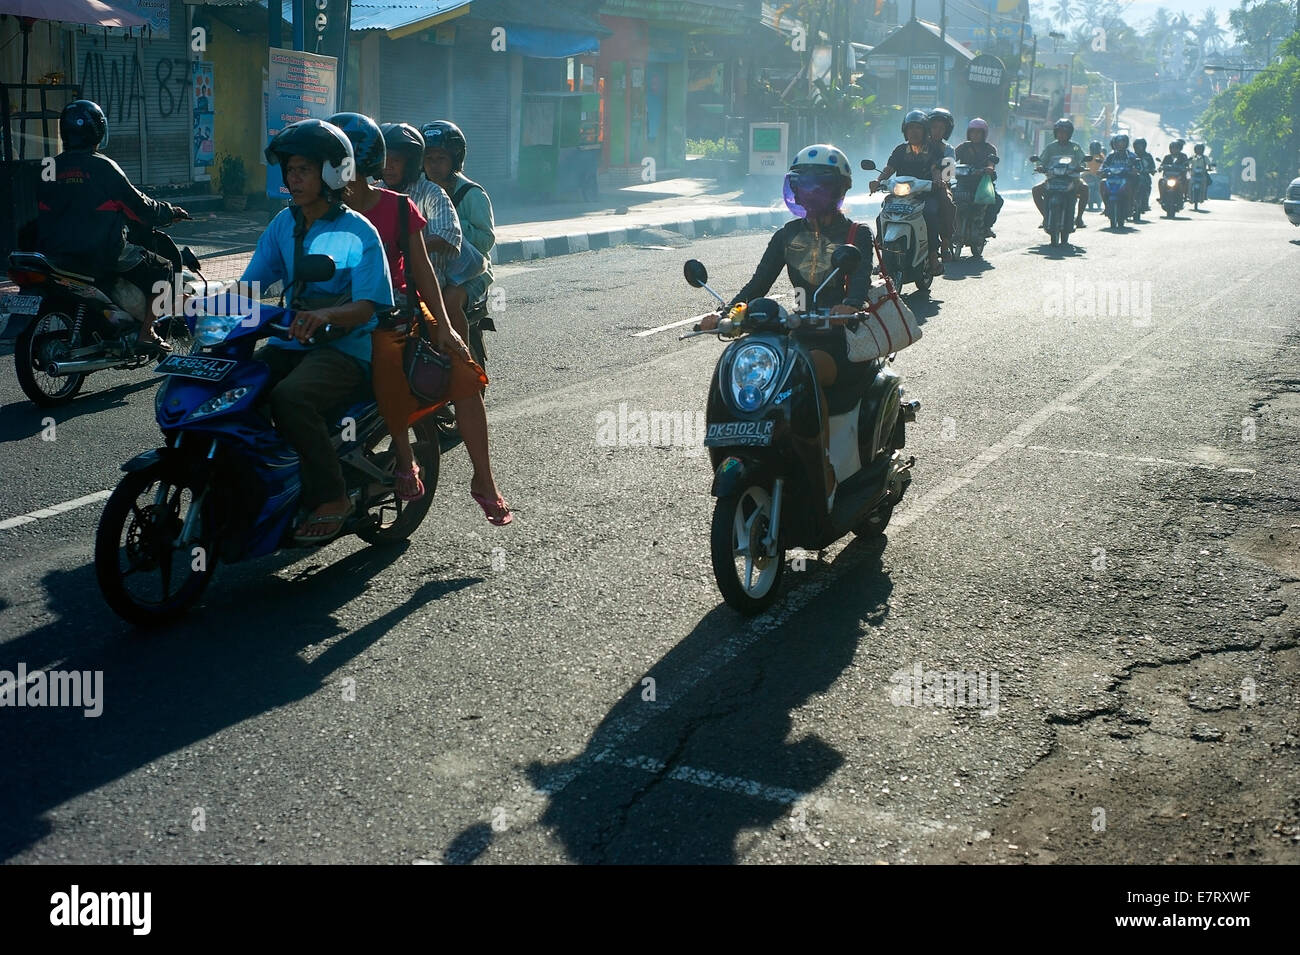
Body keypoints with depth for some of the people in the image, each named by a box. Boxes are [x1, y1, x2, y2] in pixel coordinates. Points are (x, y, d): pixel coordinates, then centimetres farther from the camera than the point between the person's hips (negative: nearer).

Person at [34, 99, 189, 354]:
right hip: (104, 254, -7)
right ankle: (146, 333, -2)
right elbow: (137, 206, -5)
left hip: (57, 256, 7)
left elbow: (44, 213, 17)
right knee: (161, 270, 7)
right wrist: (169, 213, 12)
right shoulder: (103, 167, -9)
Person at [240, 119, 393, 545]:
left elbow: (365, 307, -17)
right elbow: (251, 282, 10)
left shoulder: (358, 232, -8)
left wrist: (325, 315, -38)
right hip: (291, 343, 7)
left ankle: (331, 498, -20)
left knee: (289, 397, -34)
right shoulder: (284, 224, 12)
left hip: (345, 349, -7)